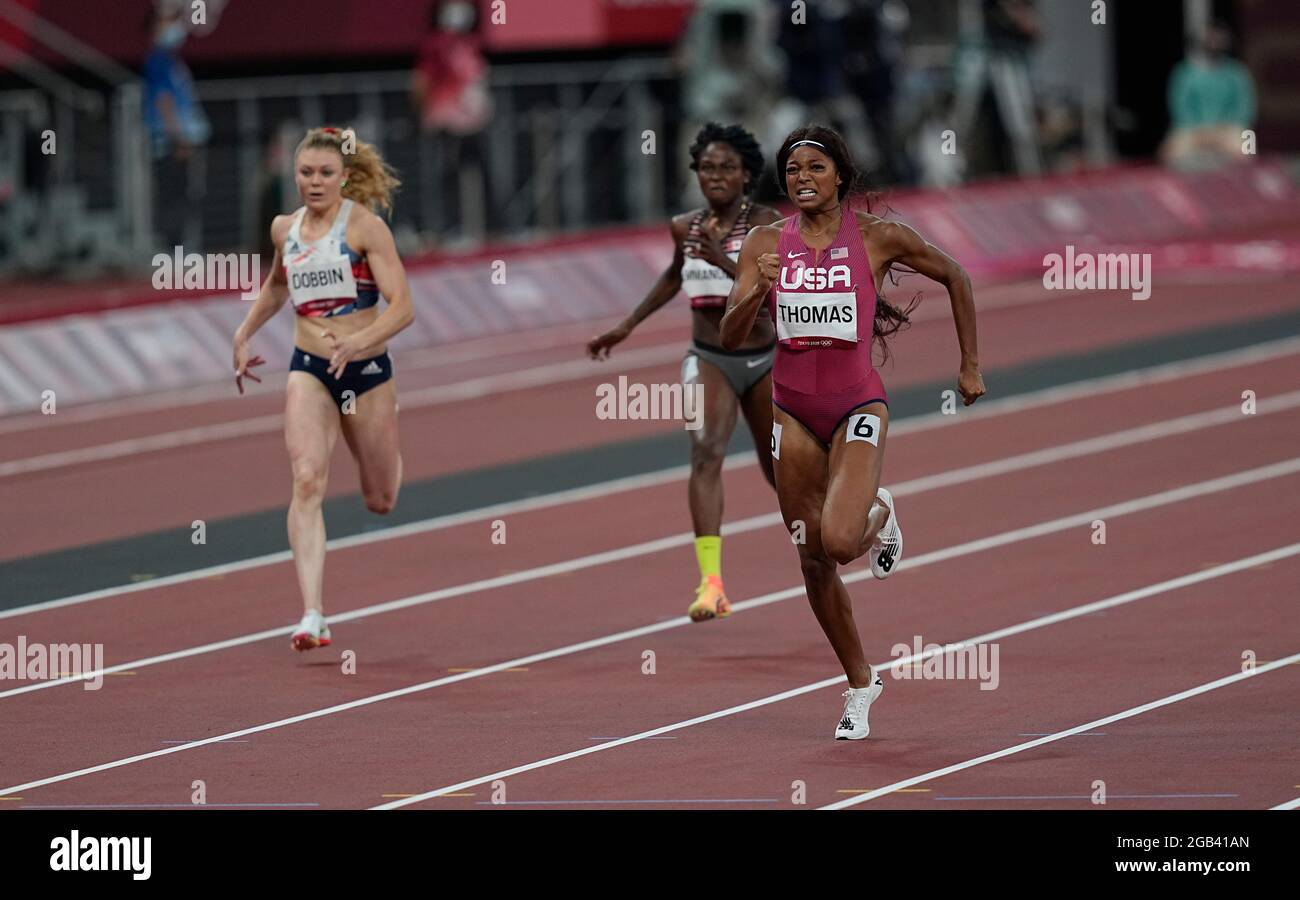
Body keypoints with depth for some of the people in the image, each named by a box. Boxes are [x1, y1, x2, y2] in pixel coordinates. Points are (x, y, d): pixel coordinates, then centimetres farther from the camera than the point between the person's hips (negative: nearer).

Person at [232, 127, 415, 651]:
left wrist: (358, 341, -31)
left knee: (380, 502, 14)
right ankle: (312, 616, -29)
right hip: (309, 370, 2)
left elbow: (402, 307, -16)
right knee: (307, 481, -22)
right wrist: (244, 334, 24)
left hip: (367, 369, -2)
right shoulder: (284, 229, 5)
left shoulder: (364, 226, -10)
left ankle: (388, 453, 55)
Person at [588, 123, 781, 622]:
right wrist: (627, 326, 22)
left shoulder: (764, 223, -12)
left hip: (763, 361, -1)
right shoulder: (685, 227, -1)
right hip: (708, 359, 1)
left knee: (780, 472, 16)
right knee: (706, 452, -24)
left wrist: (726, 262, -36)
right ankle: (711, 584, -35)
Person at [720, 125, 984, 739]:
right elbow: (730, 337, -4)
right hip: (792, 408, 3)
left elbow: (953, 277, 10)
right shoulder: (766, 243, 0)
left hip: (857, 406, -3)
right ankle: (860, 682, 23)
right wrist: (758, 291, -25)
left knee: (839, 541, -24)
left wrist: (970, 365, 11)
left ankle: (879, 517, 14)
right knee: (812, 560, 6)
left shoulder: (877, 238, -6)